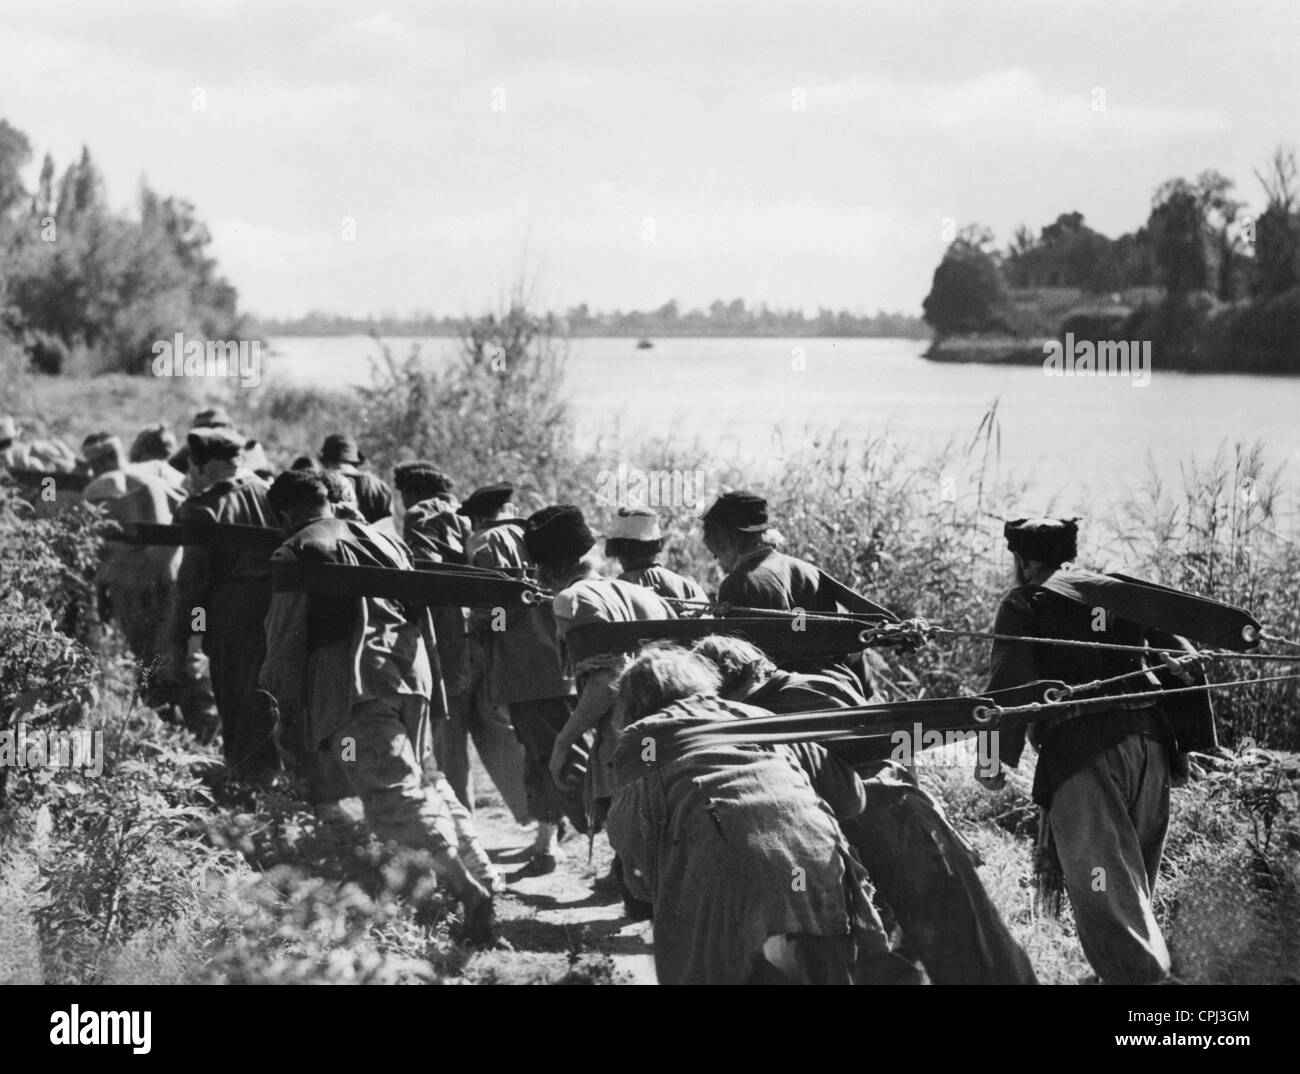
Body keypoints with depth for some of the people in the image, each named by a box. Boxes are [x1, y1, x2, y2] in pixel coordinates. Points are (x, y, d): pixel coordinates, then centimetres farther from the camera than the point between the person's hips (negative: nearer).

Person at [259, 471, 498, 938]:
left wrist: (285, 715, 4)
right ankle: (480, 874, 14)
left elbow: (285, 644, 0)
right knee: (423, 777, 20)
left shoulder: (294, 554, 5)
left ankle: (470, 888, -26)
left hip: (355, 685, -7)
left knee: (395, 794, -12)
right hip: (411, 673, 7)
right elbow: (421, 617, 25)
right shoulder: (383, 540, 25)